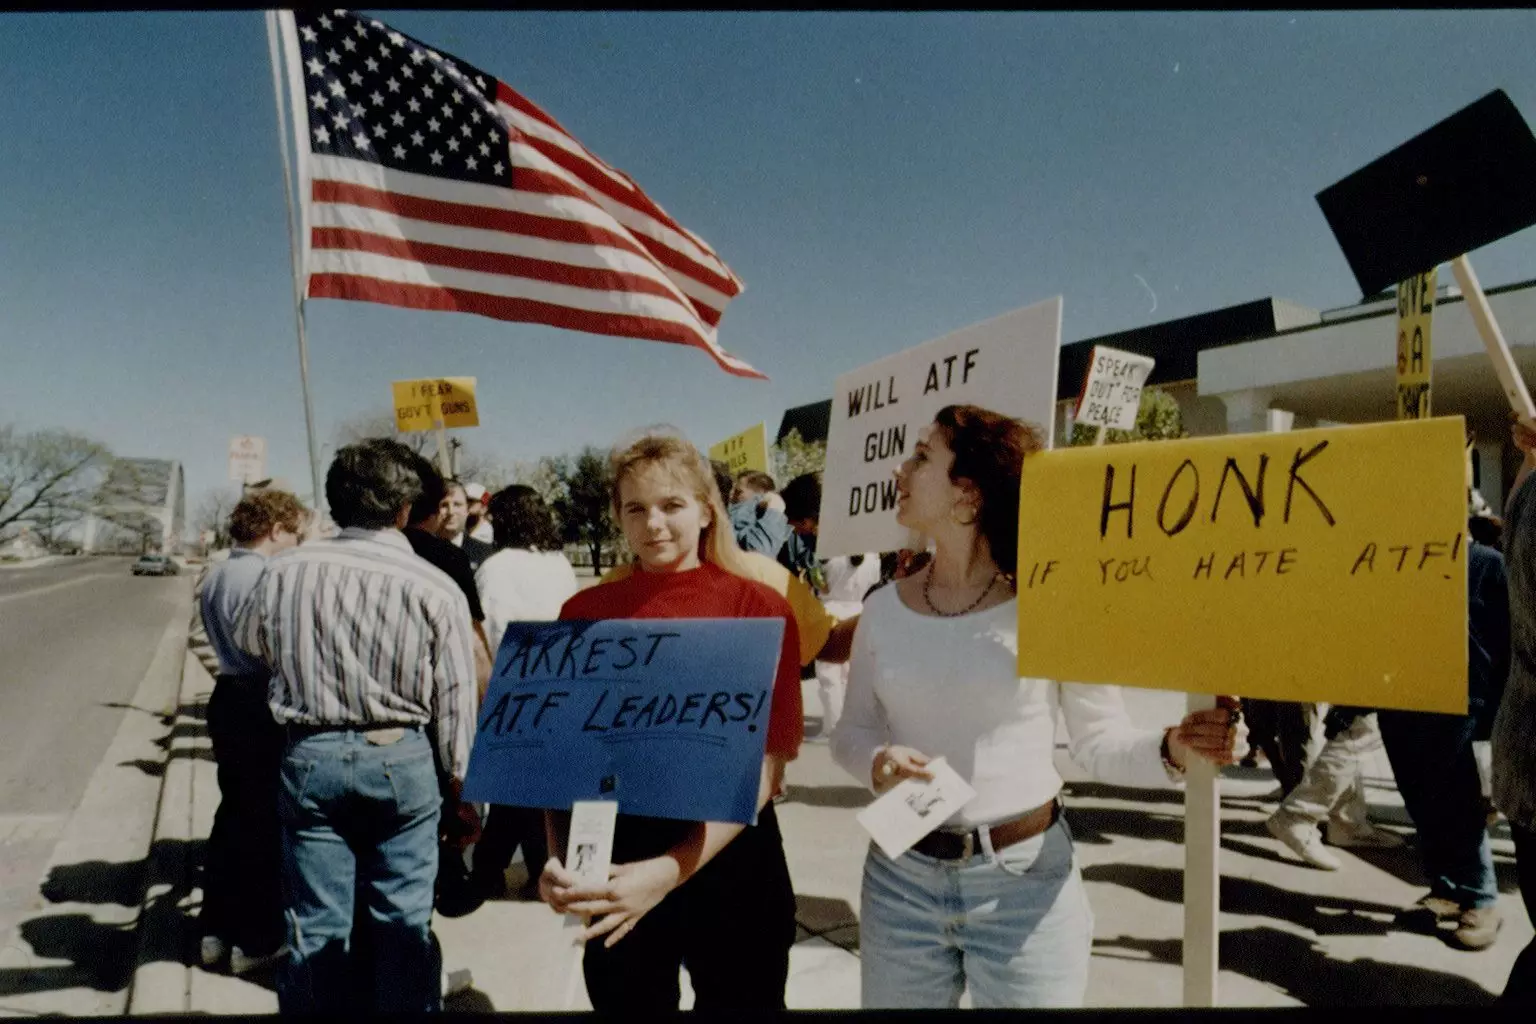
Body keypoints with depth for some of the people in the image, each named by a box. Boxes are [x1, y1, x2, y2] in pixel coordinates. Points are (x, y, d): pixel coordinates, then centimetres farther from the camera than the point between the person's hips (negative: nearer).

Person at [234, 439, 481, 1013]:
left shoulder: (284, 572, -3)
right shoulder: (435, 589, -11)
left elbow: (249, 643, 17)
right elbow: (456, 704, -8)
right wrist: (465, 786, 2)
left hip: (310, 756, 2)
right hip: (401, 759, -2)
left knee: (315, 926, 12)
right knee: (404, 921, 11)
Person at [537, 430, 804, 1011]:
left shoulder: (758, 608, -8)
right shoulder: (585, 613, 0)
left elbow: (766, 768, -12)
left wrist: (670, 870, -22)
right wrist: (560, 857, -13)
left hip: (729, 861, -2)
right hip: (613, 858, 2)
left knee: (739, 1000, 15)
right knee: (626, 1002, 19)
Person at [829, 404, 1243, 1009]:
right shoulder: (885, 609, 0)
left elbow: (1100, 741, -5)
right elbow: (853, 731, 6)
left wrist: (1173, 748, -24)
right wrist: (876, 763, -16)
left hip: (1026, 879, -3)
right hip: (899, 877, 3)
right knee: (895, 1003, 17)